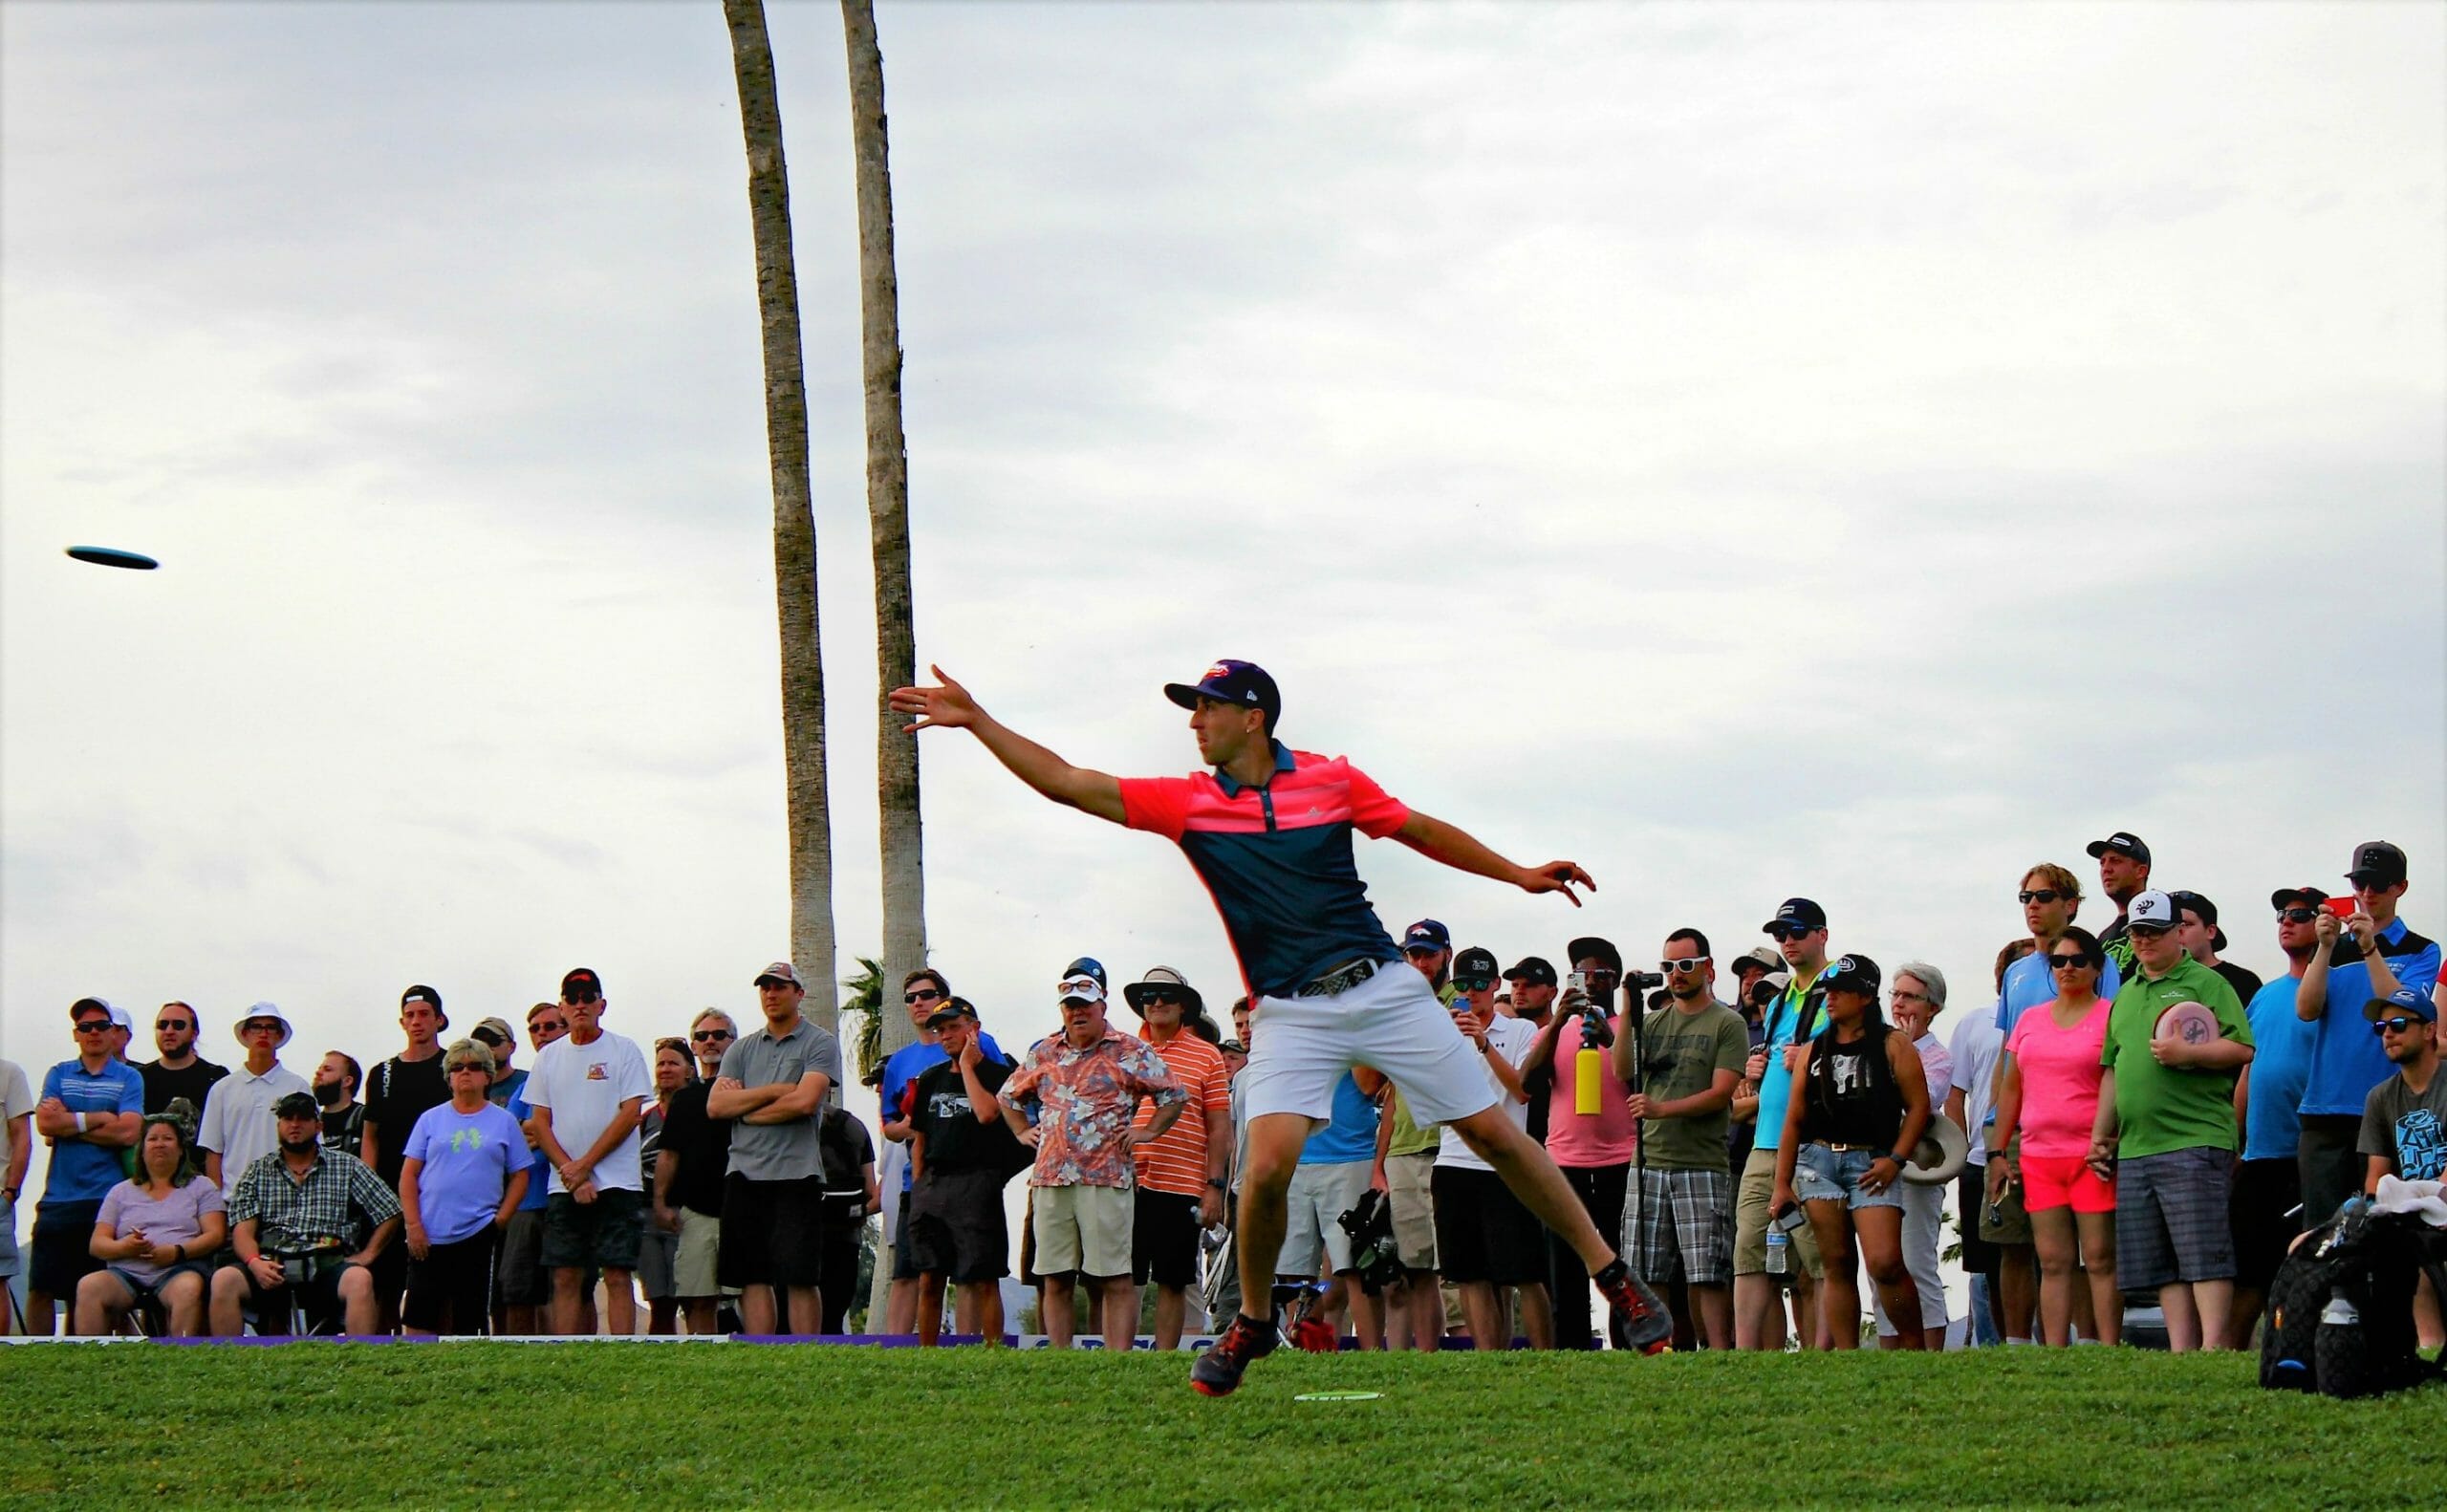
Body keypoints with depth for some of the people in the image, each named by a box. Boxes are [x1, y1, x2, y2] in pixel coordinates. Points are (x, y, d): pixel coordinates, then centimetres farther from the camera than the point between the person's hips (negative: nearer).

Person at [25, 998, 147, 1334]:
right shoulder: (58, 1075, 13)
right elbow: (44, 1123, -3)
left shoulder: (129, 1077, 7)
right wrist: (99, 1118, -8)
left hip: (107, 1201, -2)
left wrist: (68, 1125, -5)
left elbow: (128, 1132, -8)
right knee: (41, 1288, -3)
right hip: (58, 1198, 2)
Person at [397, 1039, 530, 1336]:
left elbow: (520, 1176, 7)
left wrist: (501, 1219, -5)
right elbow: (409, 1175, 6)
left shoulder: (504, 1121, 8)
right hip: (428, 1235, 0)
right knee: (419, 1317, -3)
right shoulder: (431, 1119, 9)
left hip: (478, 1234, 0)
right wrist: (413, 1225, -5)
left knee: (470, 1317, 2)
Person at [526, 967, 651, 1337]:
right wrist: (571, 1173, -6)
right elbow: (540, 1122, 8)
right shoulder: (548, 1057, 12)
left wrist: (584, 1165, -11)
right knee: (565, 1277, 2)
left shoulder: (624, 1050, 1)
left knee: (617, 1275, -6)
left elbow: (630, 1113, -6)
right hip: (563, 1185, 3)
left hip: (616, 1182, -3)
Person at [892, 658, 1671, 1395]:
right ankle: (1251, 1323, 5)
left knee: (1495, 1132, 0)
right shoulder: (1184, 803, 2)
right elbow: (1065, 782, 0)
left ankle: (1611, 1273, 12)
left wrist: (1518, 874, 19)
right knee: (1268, 1167, -18)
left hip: (1384, 991, 0)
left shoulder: (1332, 780, 2)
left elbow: (1419, 830, 15)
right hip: (1291, 1014, 0)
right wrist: (976, 720, -4)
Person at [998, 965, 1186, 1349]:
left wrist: (1148, 1131, -1)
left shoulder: (1131, 1052, 5)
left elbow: (1175, 1095, 7)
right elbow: (1007, 1097, 31)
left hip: (1107, 1180, -4)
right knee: (1056, 1280, 4)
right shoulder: (1044, 1053, 17)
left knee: (1115, 1279, -7)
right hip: (1050, 1179, 4)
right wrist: (1023, 1132, 18)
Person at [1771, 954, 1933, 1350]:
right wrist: (1782, 1184, 11)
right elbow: (1794, 1119, 15)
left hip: (1872, 1163, -4)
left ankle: (1916, 1347, 0)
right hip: (1818, 1160, 4)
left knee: (1885, 1263, -15)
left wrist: (1896, 1159, -10)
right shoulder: (1813, 1050, 15)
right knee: (1837, 1266, 2)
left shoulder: (1893, 1044, 4)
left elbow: (1918, 1105, 0)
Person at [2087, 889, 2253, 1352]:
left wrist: (2188, 1052, -19)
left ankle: (2213, 1347, -12)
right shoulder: (2125, 995, 23)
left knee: (2204, 1252, -10)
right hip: (2134, 1148, 7)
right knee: (2159, 1262, 4)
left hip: (2195, 1142, -7)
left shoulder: (2206, 983, 1)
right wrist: (2100, 1135, 23)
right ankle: (2180, 1349, 6)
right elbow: (2112, 1070, 27)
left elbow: (2242, 1049, -8)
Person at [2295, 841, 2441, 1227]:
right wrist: (2325, 946, -9)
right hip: (2325, 1109, 3)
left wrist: (2370, 948, -18)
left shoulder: (2420, 951, 6)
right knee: (2319, 1227, 3)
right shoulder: (2333, 949, 15)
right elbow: (2306, 1010, 1)